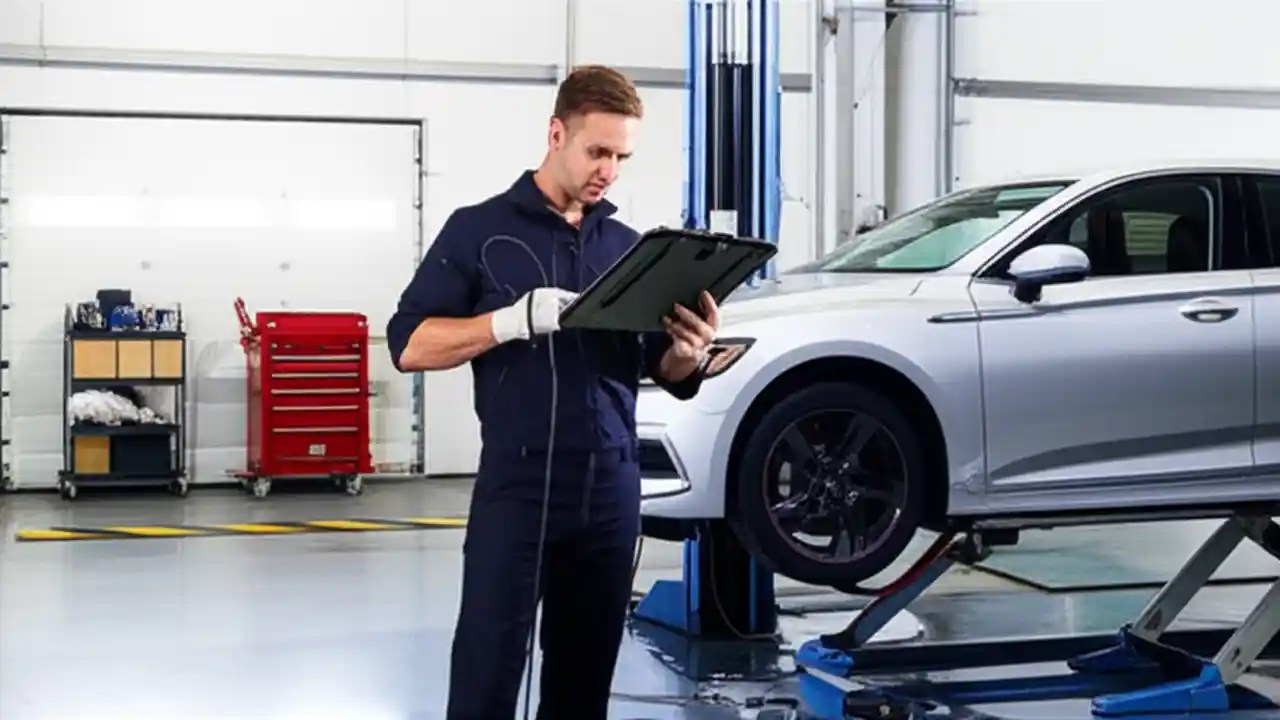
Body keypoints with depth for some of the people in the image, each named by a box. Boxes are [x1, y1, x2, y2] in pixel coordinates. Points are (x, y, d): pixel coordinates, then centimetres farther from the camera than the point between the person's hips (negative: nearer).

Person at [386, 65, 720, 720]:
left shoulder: (628, 246, 15)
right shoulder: (481, 229, 4)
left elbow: (664, 373, 15)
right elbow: (409, 344, -2)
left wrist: (689, 352, -9)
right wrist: (513, 321, -17)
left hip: (611, 489, 4)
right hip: (516, 487, -4)